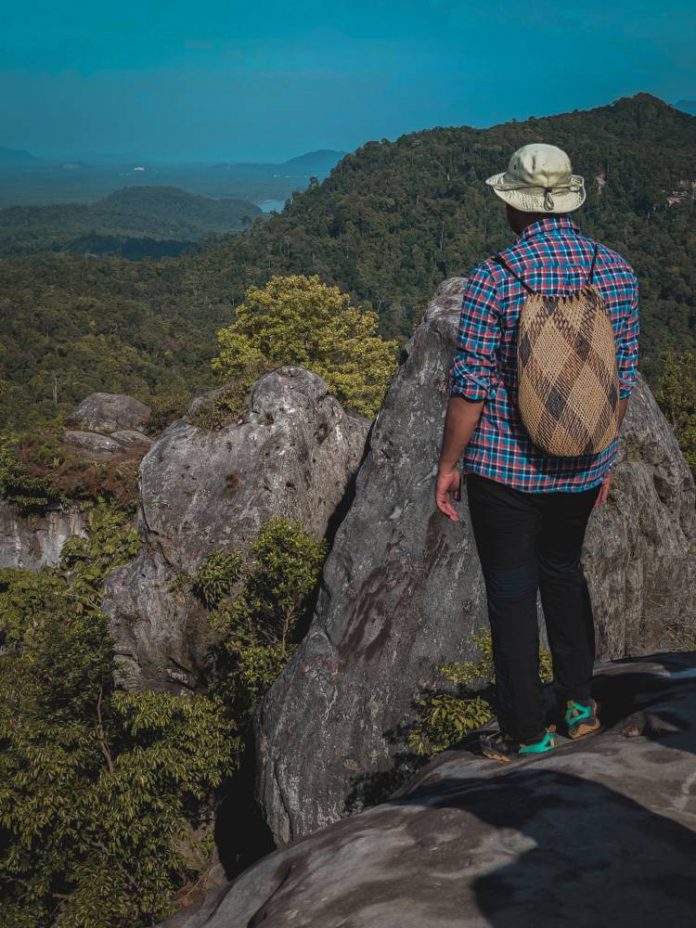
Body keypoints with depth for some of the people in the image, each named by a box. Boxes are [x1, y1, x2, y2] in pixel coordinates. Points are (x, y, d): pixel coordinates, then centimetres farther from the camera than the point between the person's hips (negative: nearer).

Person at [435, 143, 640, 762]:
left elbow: (470, 387, -15)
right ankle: (579, 701, 33)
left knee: (511, 594, 8)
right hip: (583, 467, 5)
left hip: (504, 467, -5)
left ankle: (526, 736, 19)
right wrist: (605, 455, 17)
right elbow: (623, 379, 5)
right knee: (564, 570, 26)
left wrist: (448, 465, -3)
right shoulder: (617, 272, -2)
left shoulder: (494, 280, -17)